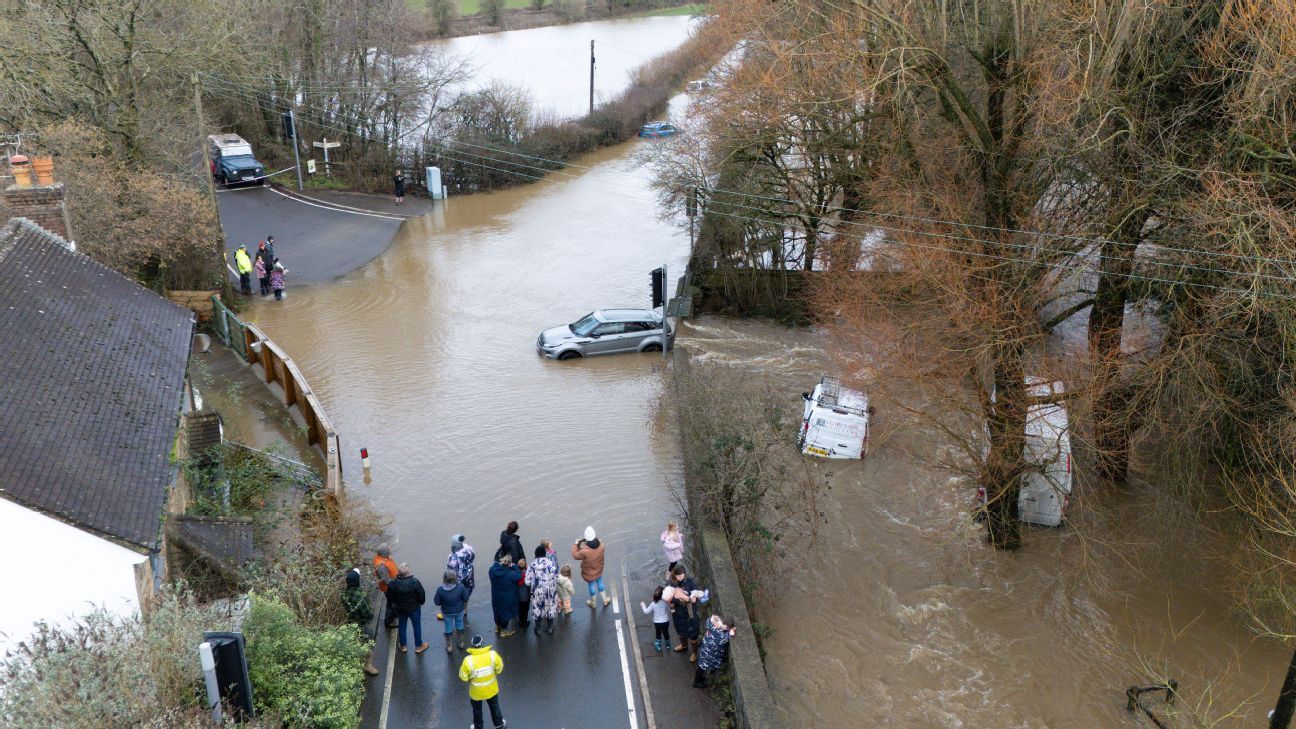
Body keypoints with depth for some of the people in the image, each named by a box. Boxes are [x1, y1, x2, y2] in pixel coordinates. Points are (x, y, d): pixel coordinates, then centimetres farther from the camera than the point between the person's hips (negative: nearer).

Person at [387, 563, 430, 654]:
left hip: (400, 609, 2)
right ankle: (418, 646, 33)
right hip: (414, 609, -2)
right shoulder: (415, 582, -29)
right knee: (417, 626, 18)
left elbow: (389, 597, -6)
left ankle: (403, 646, 38)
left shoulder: (393, 583, -21)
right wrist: (421, 602, 3)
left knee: (402, 626, 23)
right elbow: (422, 595, -18)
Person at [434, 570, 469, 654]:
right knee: (460, 626, 25)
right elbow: (465, 599, -12)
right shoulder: (460, 587, -26)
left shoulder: (440, 590, -27)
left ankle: (449, 647, 36)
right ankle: (461, 643, 43)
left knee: (448, 629, 20)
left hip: (447, 612, -1)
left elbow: (437, 603, -16)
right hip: (459, 611, 1)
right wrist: (465, 607, 7)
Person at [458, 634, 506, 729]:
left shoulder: (468, 660, -32)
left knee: (477, 710, 28)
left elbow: (463, 677, -17)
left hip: (476, 691, -2)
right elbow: (499, 669, -11)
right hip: (491, 689, 2)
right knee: (494, 706, 30)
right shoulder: (492, 654, -28)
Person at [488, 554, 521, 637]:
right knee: (505, 611, 18)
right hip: (507, 598, -5)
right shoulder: (509, 574, -33)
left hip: (496, 596, 5)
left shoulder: (492, 569, -18)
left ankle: (497, 627, 49)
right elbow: (518, 576, -20)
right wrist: (514, 566, -15)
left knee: (497, 609, 27)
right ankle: (503, 630, 35)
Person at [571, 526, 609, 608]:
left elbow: (575, 556, -17)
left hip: (589, 573, -3)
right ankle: (605, 600, 44)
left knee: (591, 586, 19)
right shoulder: (601, 546, -26)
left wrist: (575, 545, -7)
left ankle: (592, 603, 43)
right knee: (600, 583, 27)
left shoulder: (584, 551, -38)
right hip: (598, 570, 3)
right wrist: (596, 538, 7)